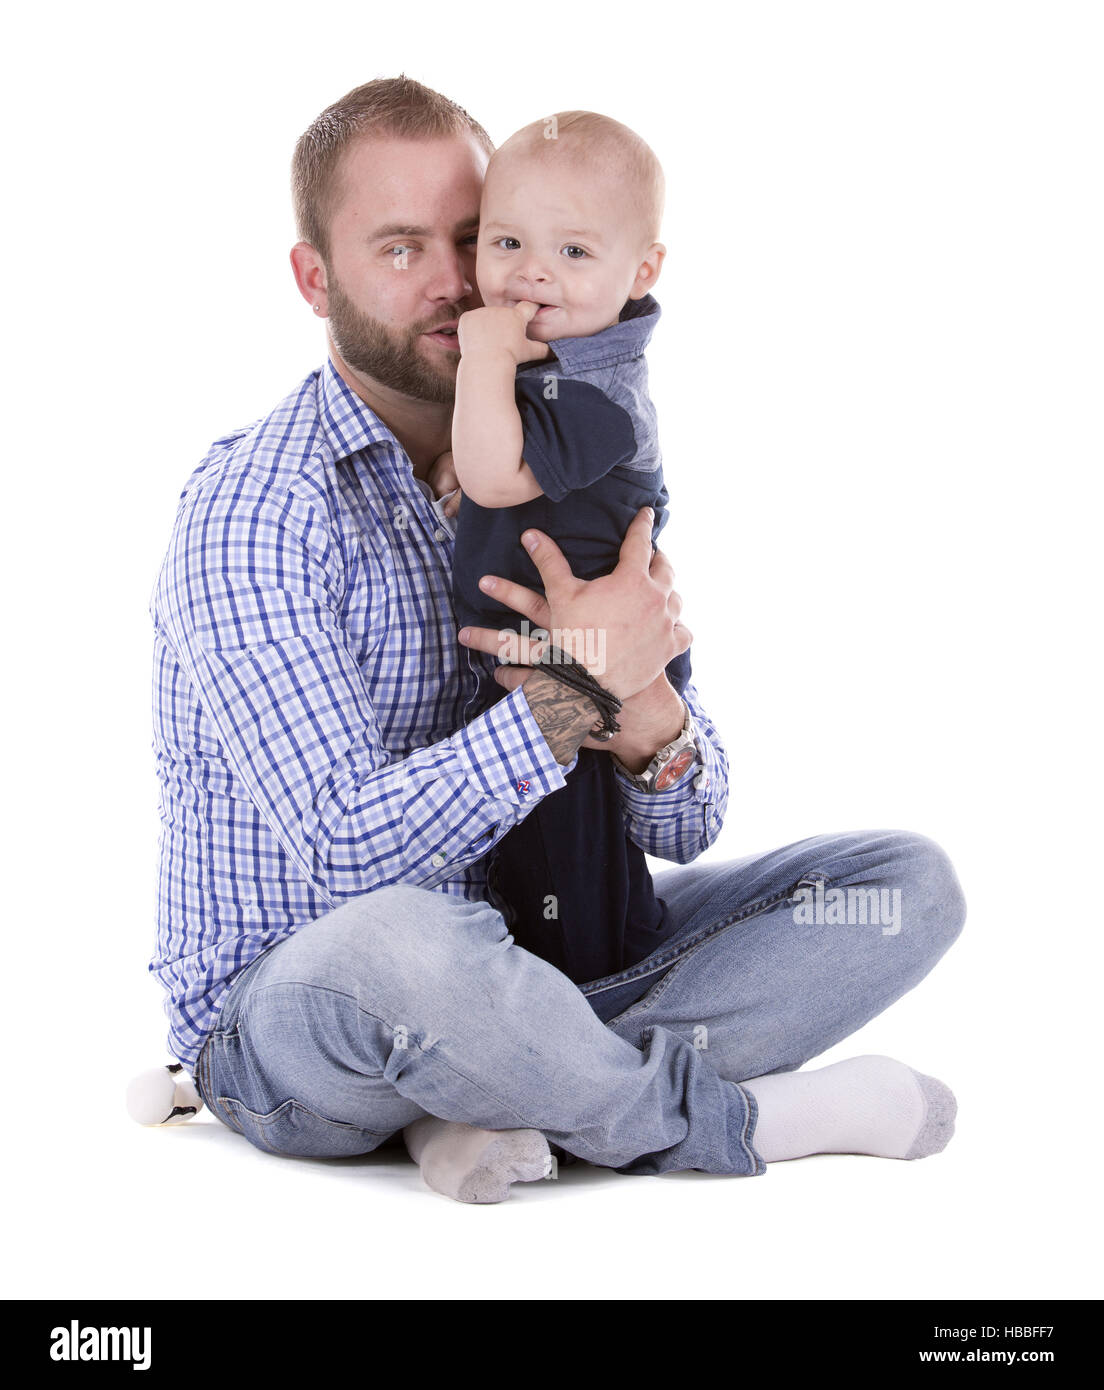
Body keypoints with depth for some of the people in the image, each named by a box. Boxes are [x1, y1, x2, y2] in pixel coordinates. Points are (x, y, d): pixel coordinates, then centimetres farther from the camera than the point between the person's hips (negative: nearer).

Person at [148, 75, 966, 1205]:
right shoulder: (255, 506, -15)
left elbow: (682, 831, 1)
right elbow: (346, 857, -25)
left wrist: (645, 711, -22)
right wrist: (571, 693, -27)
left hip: (516, 971, 7)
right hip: (282, 1019, -6)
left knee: (907, 880, -3)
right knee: (399, 942, -43)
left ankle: (500, 1102, -20)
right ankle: (725, 1115, -13)